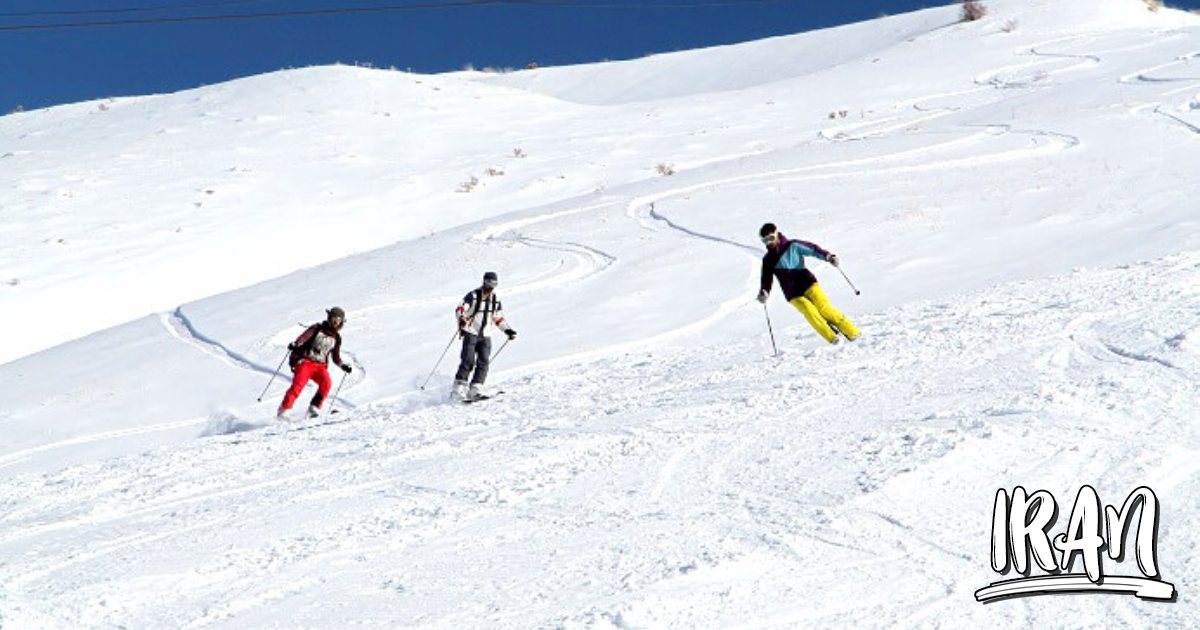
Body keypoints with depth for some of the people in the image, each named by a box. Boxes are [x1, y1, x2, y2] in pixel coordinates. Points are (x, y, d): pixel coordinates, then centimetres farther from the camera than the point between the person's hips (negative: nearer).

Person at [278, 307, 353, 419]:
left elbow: (336, 358, 22)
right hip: (305, 361, -3)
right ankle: (284, 410, -19)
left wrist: (343, 366, 3)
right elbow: (304, 337, -12)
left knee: (326, 383, -26)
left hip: (320, 366, 4)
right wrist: (295, 345, -33)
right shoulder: (317, 329, 4)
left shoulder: (336, 338, 15)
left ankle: (314, 408, -16)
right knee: (298, 384, -23)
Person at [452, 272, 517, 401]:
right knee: (468, 361, -14)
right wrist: (462, 319, -33)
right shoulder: (473, 296, -5)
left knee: (483, 362, -10)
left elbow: (499, 318, 23)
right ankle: (458, 389, -9)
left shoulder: (495, 300, 12)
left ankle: (474, 390, -12)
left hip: (485, 336, 5)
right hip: (471, 333, -5)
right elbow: (460, 309, -13)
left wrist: (507, 329, 11)